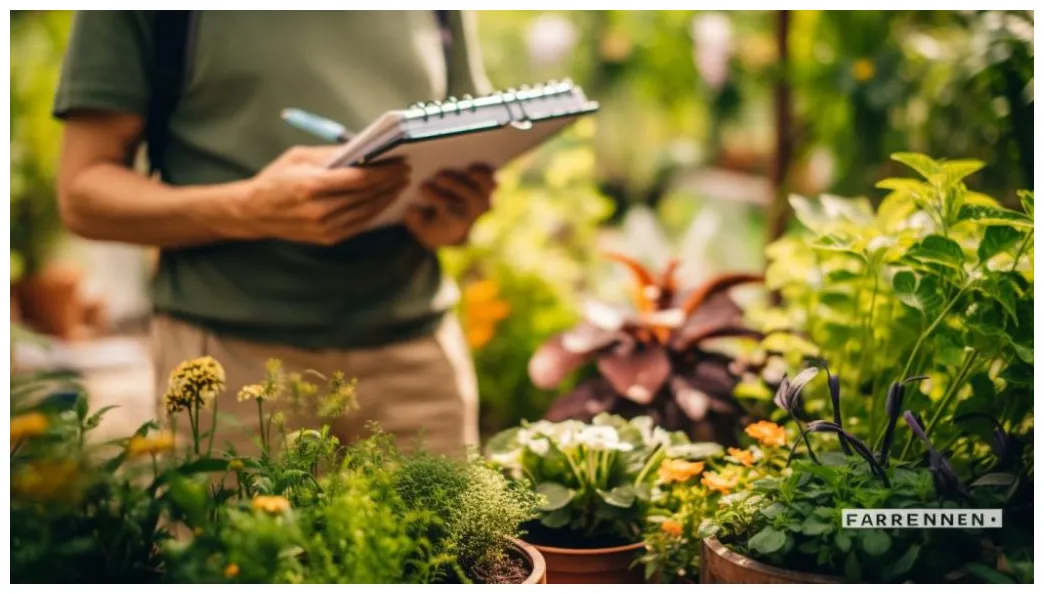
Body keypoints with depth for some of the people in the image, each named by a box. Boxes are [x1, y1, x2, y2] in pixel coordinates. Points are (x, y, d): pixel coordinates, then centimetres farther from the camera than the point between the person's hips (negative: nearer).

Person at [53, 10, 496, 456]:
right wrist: (248, 210, -20)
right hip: (231, 352, -2)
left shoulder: (443, 11, 7)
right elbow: (82, 193, -4)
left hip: (413, 345, 3)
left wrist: (452, 221, -7)